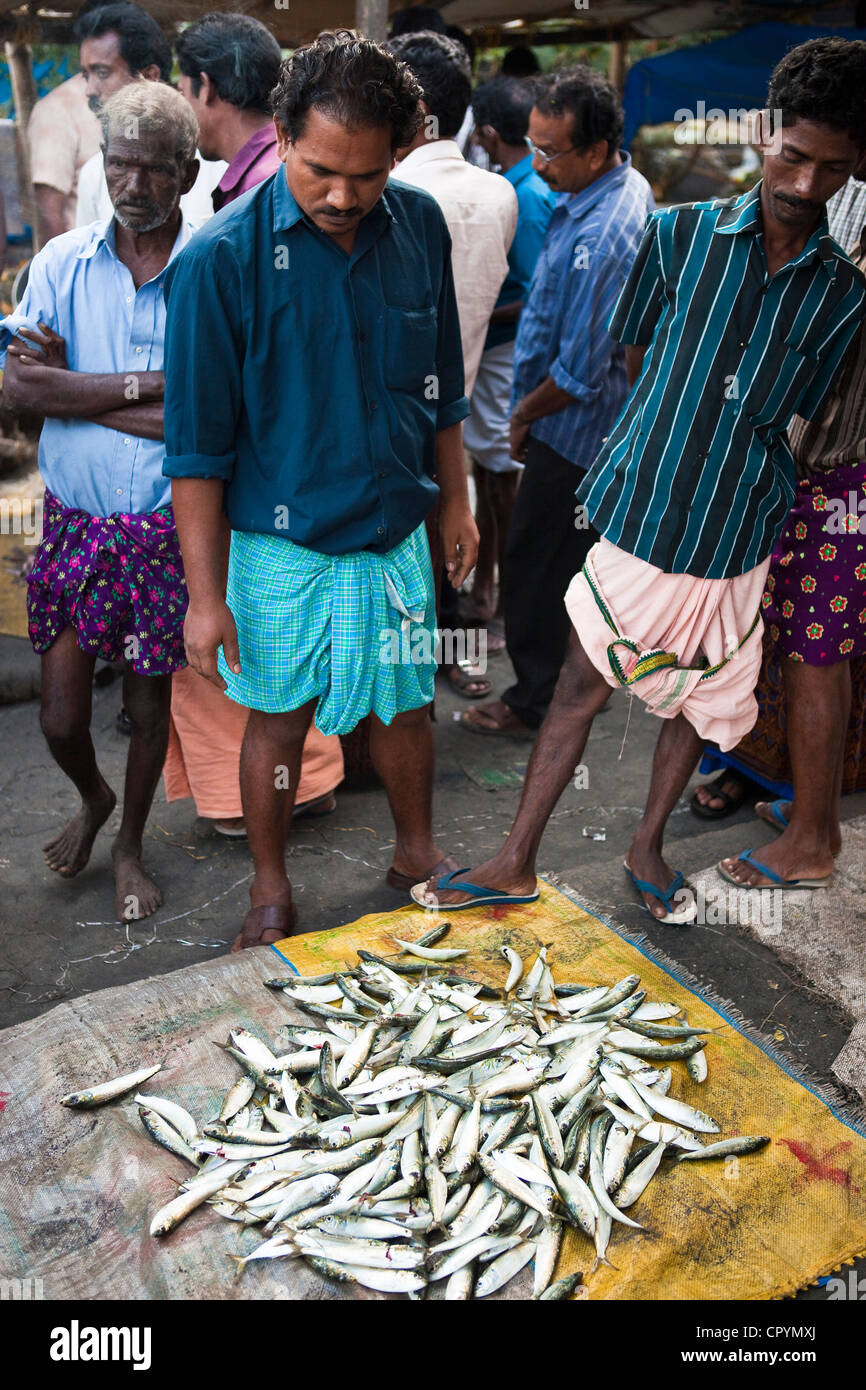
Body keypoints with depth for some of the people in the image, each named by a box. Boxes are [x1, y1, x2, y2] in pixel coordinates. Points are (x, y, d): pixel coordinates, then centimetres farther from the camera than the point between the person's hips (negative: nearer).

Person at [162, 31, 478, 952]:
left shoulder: (421, 228, -2)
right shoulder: (221, 259, -15)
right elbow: (197, 445, -12)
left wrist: (455, 500, 15)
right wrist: (204, 592, -12)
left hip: (398, 535, 4)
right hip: (283, 545, -3)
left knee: (404, 705, 17)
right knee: (280, 720, 11)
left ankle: (417, 853, 42)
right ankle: (270, 893, 32)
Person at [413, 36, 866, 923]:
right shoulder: (678, 234, -3)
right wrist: (670, 434, 7)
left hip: (738, 536, 2)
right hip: (639, 514, -2)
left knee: (702, 700, 14)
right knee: (582, 686, 4)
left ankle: (647, 850, 38)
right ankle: (516, 864, 19)